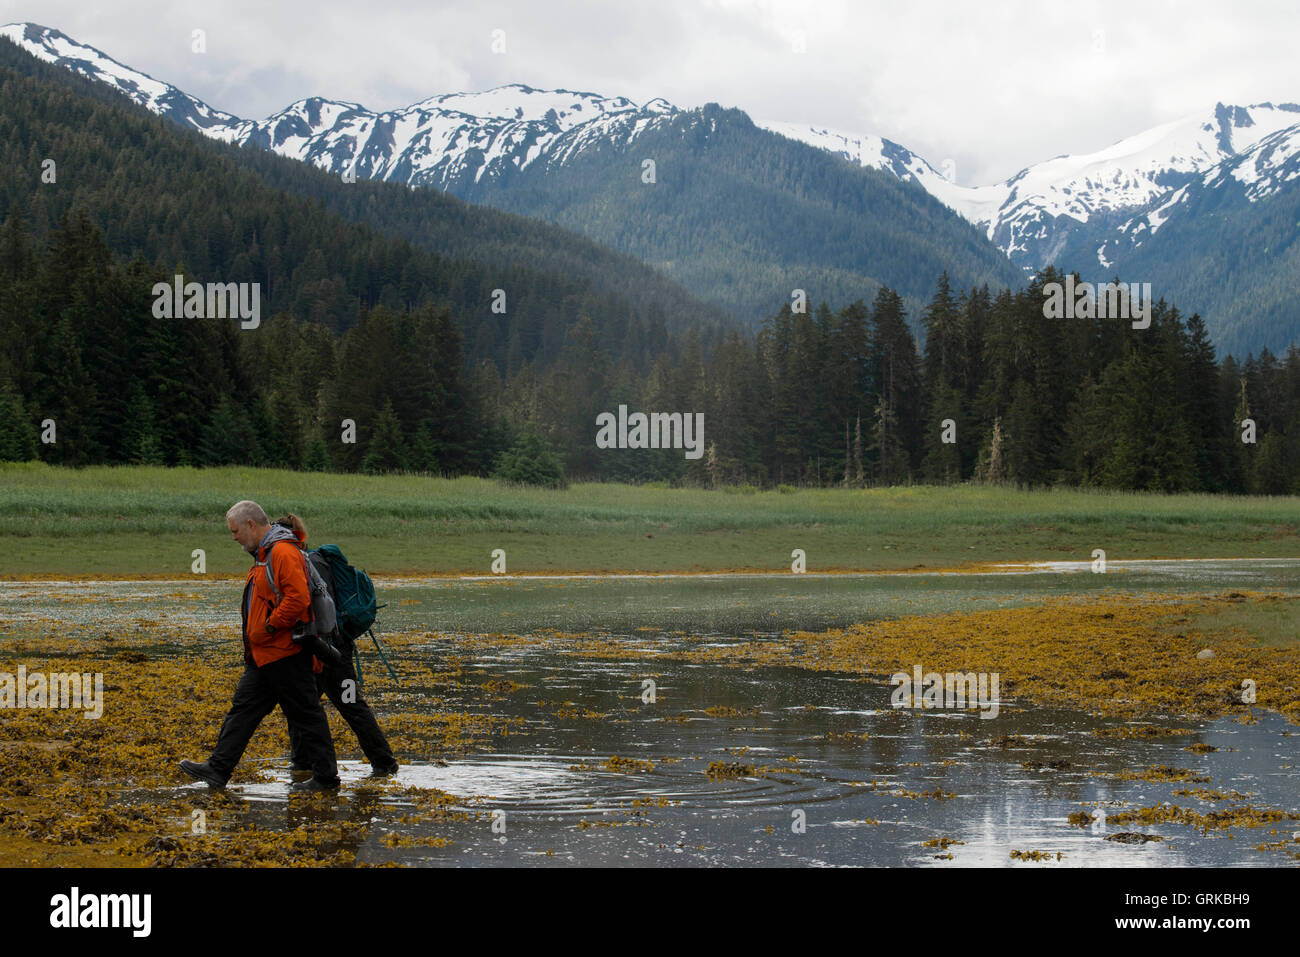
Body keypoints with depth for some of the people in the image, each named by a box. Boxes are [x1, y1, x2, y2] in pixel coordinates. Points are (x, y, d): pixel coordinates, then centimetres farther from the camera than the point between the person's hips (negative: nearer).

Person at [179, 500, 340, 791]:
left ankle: (326, 776, 4)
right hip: (264, 655, 11)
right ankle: (218, 769, 13)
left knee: (305, 713, -3)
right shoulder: (264, 554, 18)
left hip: (285, 654, -11)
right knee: (244, 707, 10)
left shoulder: (284, 552, -17)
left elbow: (298, 598, -27)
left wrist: (270, 626, -18)